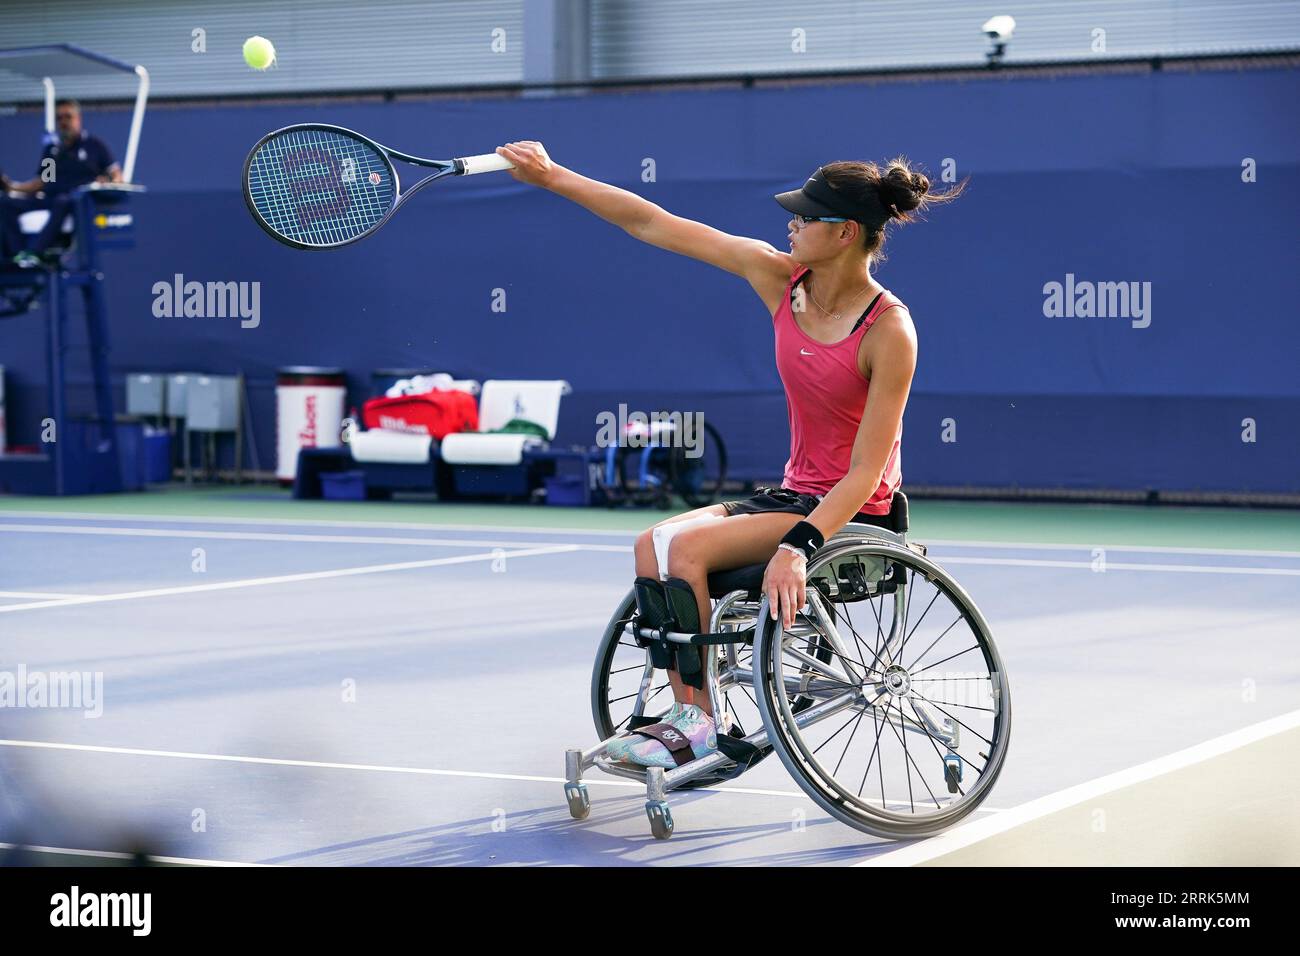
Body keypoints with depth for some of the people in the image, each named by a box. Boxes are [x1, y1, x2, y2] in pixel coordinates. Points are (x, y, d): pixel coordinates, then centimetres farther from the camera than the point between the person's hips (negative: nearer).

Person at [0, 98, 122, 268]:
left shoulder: (94, 144, 13)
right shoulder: (51, 149, 24)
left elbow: (116, 175, 8)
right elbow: (41, 182, 22)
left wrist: (108, 182, -16)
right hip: (48, 197, 5)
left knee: (62, 202, -42)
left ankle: (33, 253, -51)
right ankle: (17, 254, -37)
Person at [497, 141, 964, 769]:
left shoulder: (890, 330, -20)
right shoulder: (778, 276, -2)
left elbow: (866, 471, -21)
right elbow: (654, 225, 0)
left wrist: (798, 545, -32)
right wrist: (552, 177, -1)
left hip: (854, 514, -7)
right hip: (793, 493, 7)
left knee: (686, 547, -22)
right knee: (652, 545, -12)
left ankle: (696, 720, -9)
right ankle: (685, 713, -10)